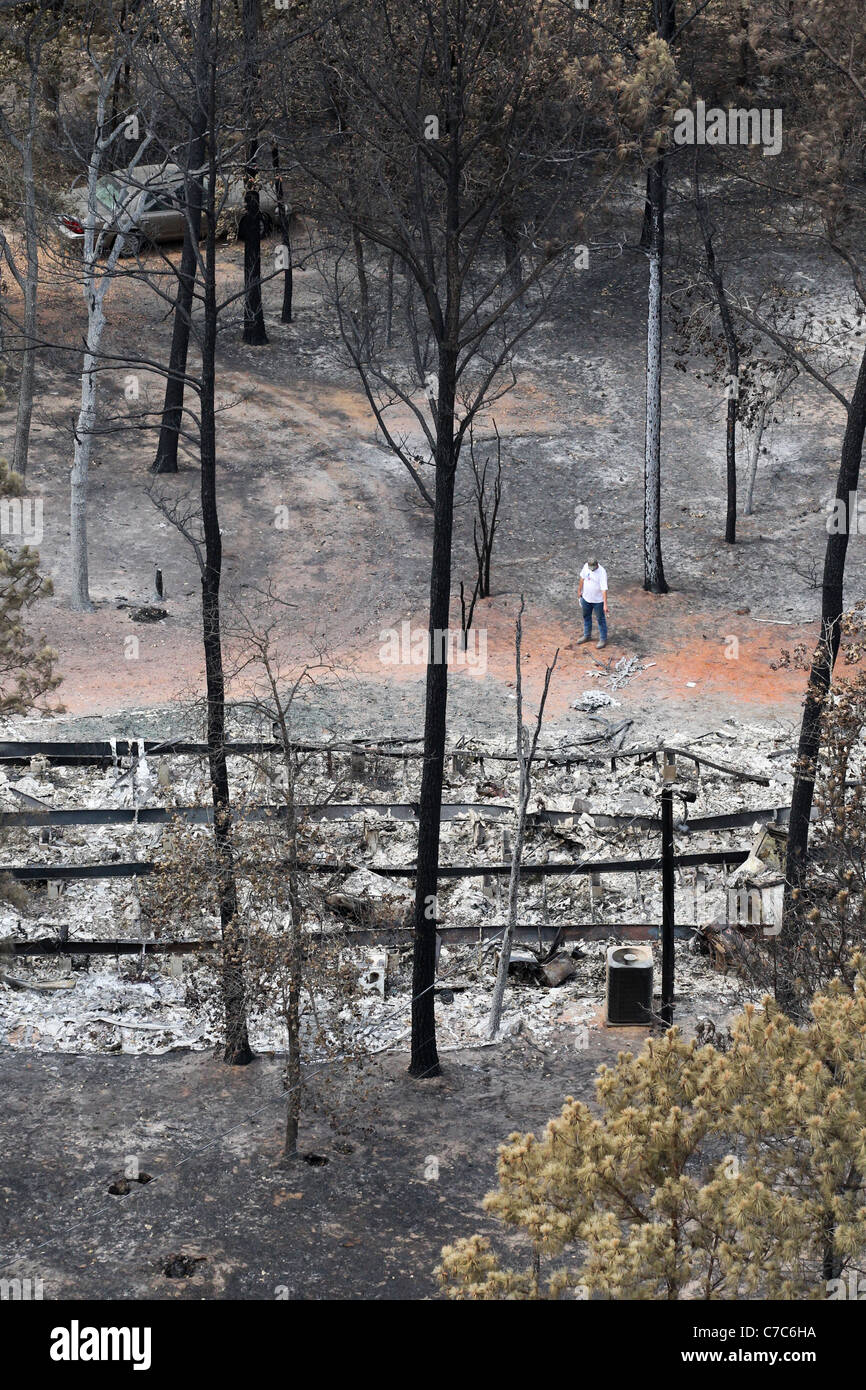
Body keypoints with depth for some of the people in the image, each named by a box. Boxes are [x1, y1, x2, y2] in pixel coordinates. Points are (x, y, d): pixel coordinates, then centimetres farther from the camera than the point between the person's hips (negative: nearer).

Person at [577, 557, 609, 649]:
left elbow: (604, 589, -31)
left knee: (601, 619, 7)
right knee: (586, 617, 22)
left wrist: (605, 605, -36)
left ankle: (603, 639, 21)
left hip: (598, 600, -6)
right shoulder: (586, 566, -10)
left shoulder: (602, 572, -28)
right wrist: (579, 590, 16)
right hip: (586, 598, 6)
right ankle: (587, 636, 40)